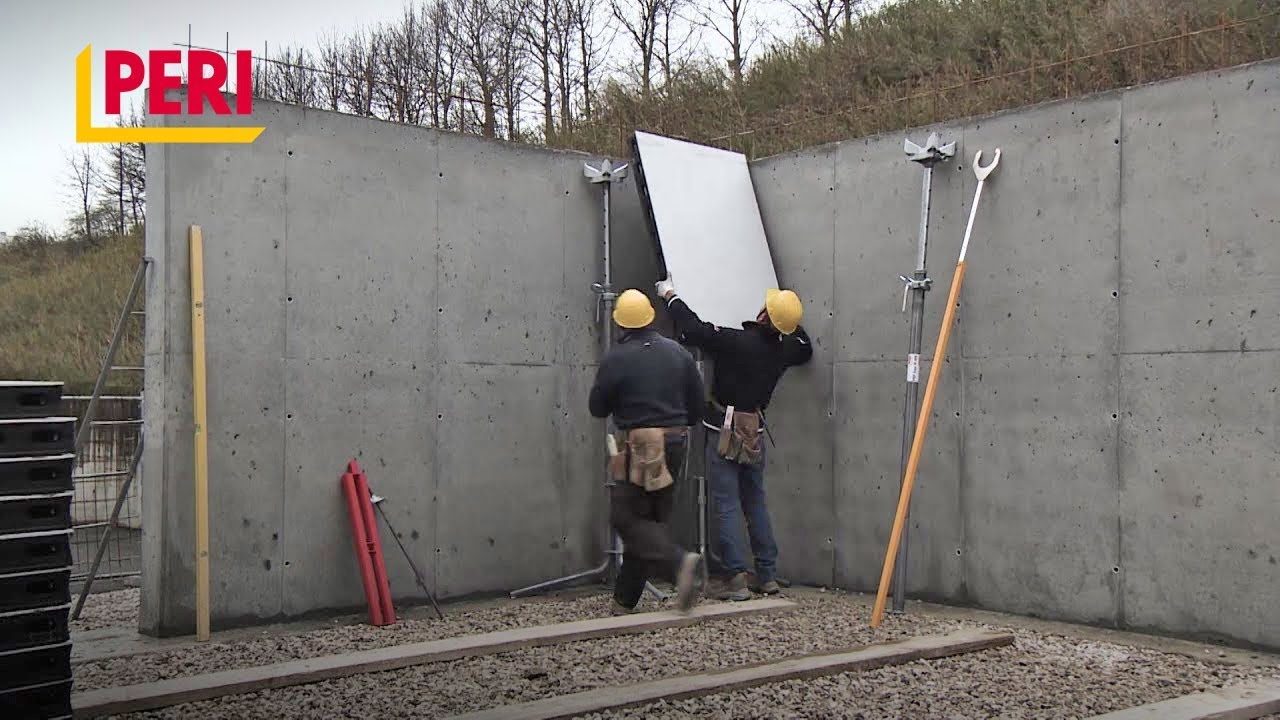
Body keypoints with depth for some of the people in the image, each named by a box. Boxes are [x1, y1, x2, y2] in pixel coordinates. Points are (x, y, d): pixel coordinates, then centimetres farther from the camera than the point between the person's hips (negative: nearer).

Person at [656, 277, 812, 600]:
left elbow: (692, 329, -18)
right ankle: (768, 576, 18)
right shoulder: (784, 348, 0)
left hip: (725, 433, -6)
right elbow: (805, 349, 24)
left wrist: (670, 296, -3)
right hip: (755, 433, 6)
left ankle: (735, 579, -5)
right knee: (756, 503, 15)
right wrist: (790, 322, 34)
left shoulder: (736, 341, -19)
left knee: (726, 506, -2)